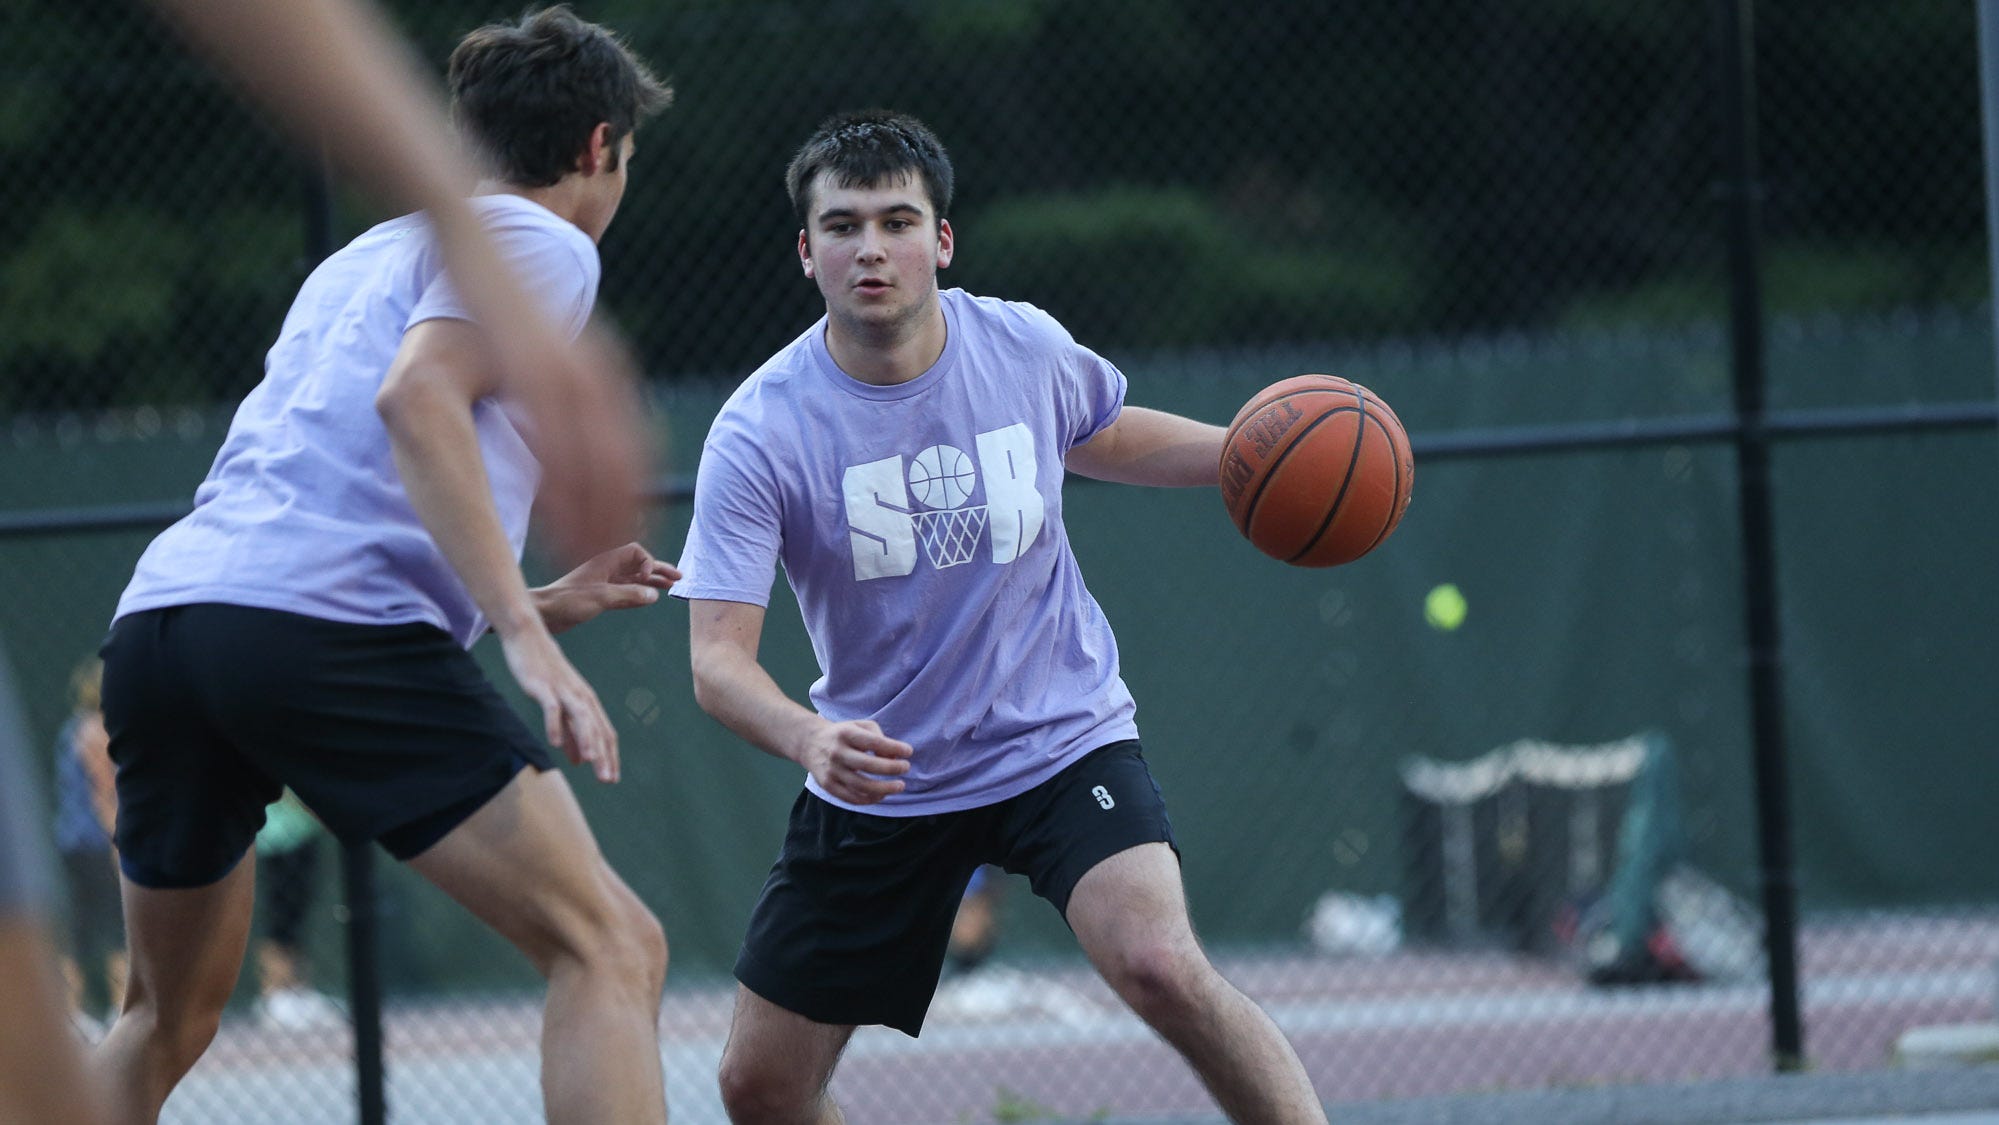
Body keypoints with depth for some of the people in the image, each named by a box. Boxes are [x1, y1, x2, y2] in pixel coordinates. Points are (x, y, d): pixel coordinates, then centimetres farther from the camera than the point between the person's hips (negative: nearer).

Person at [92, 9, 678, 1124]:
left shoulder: (365, 260, 33)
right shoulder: (540, 244, 7)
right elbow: (416, 398, -13)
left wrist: (543, 603, 35)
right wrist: (528, 636, -19)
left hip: (157, 616, 8)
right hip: (332, 630, -8)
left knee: (168, 1023, 24)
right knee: (610, 950, -10)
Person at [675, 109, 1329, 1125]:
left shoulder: (1027, 349, -7)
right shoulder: (759, 432, -17)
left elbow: (1101, 438, 18)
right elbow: (718, 659, -22)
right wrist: (807, 740, -43)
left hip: (1061, 740, -1)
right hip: (879, 776, 1)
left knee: (1160, 967, -27)